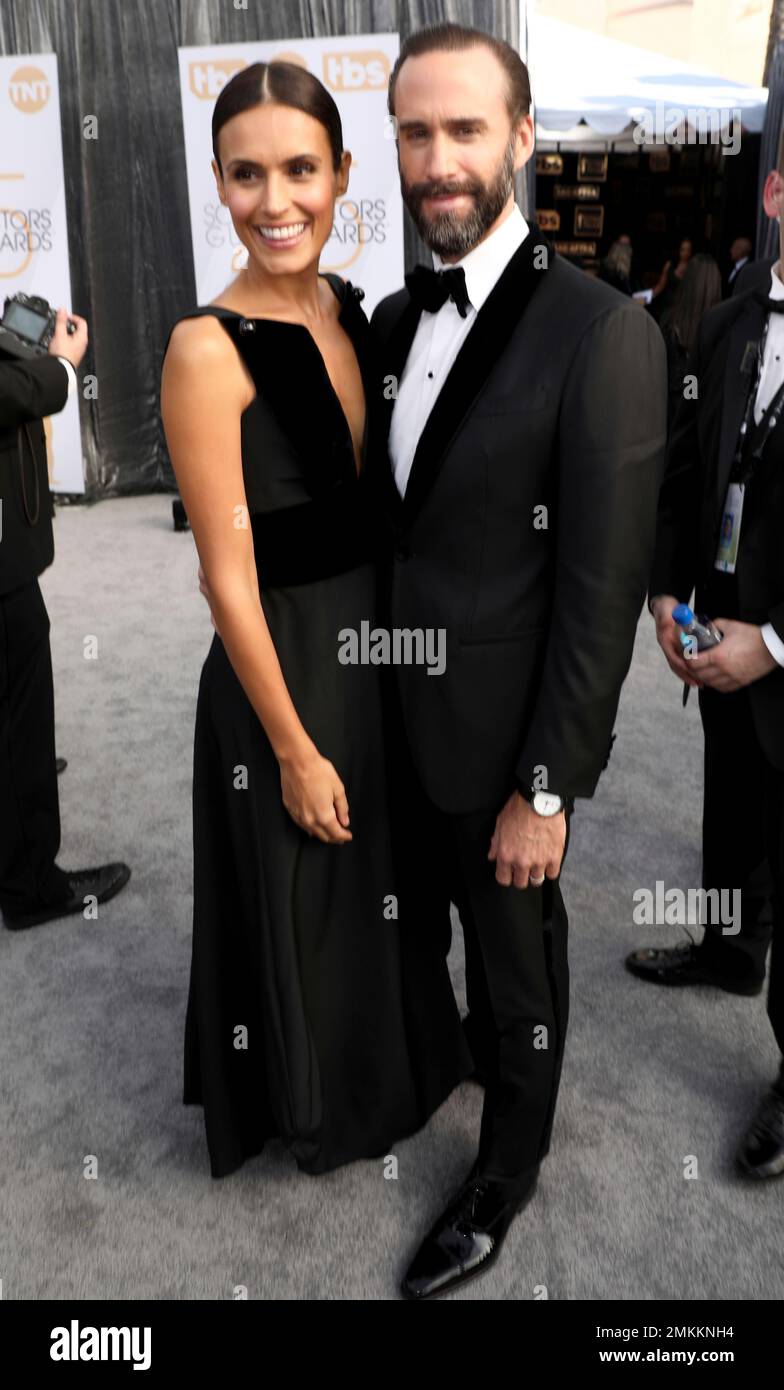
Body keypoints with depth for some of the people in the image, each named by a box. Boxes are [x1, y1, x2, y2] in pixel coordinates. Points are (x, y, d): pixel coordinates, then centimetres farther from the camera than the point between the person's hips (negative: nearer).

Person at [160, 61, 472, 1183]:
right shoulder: (209, 349, -19)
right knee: (306, 902, 14)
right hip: (284, 667, -7)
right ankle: (317, 1103, 44)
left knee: (385, 879, 25)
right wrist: (296, 749, -15)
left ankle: (392, 1062, 54)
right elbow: (230, 580, -18)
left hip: (381, 646, 7)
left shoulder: (352, 311, 2)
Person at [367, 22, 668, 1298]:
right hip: (411, 714, 6)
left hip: (505, 734, -6)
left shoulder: (601, 333, -19)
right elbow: (395, 515, 9)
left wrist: (547, 787, -17)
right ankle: (487, 1044, 57)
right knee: (464, 912, 27)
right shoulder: (396, 317, 3)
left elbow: (602, 593, -19)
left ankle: (508, 1167, 41)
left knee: (519, 946, 15)